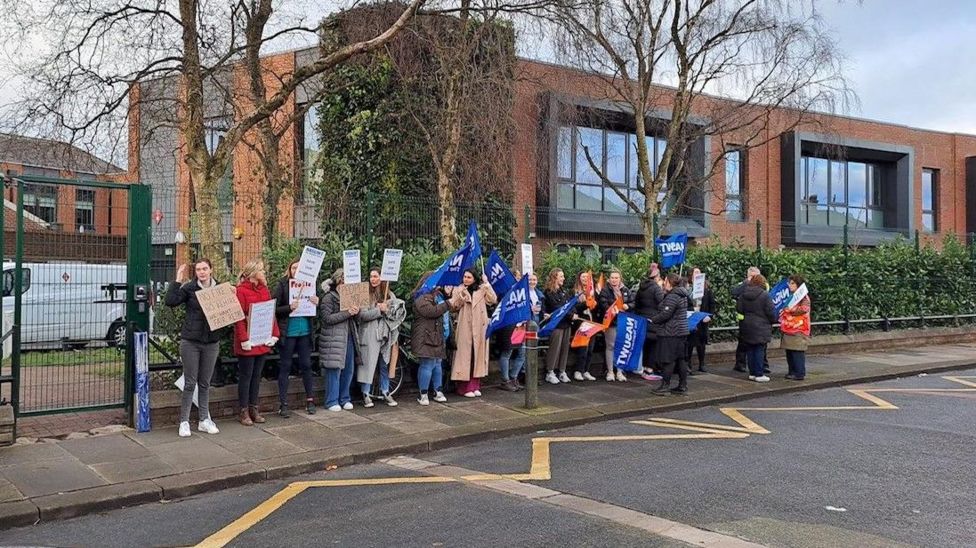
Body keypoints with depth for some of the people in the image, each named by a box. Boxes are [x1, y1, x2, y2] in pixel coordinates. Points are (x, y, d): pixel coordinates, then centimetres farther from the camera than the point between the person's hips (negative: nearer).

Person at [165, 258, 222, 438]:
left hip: (212, 342, 3)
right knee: (190, 383, 2)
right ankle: (184, 422, 11)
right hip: (190, 342, -3)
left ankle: (204, 420, 22)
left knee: (205, 383, 12)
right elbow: (170, 301, -16)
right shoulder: (189, 288, -3)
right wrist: (177, 280, -15)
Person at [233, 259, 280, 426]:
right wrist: (244, 339, -19)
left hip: (263, 341, 7)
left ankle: (253, 408, 20)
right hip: (248, 342, -6)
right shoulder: (241, 290, -9)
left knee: (257, 375, 12)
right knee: (245, 375, 2)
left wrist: (274, 334, 4)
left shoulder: (265, 290, 12)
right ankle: (244, 412, 10)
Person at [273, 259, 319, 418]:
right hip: (287, 332, -4)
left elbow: (314, 309, 13)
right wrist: (289, 307, -24)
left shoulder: (308, 285, 7)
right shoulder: (282, 285, -4)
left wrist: (316, 303, -8)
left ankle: (310, 400, 19)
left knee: (306, 365, 10)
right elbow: (274, 309, -10)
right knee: (285, 367, 4)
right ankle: (283, 404, 9)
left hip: (305, 332, 4)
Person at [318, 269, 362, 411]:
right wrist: (347, 313, -19)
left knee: (349, 369, 8)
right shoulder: (329, 298, -5)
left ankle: (344, 399, 20)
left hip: (349, 337, 7)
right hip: (334, 339, -7)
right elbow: (327, 318, -14)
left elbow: (354, 317, 20)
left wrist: (356, 312, -4)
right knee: (334, 369, -4)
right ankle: (332, 401, 5)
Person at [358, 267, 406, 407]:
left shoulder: (389, 295, 10)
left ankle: (385, 392, 21)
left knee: (385, 365, 11)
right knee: (368, 363, -2)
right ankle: (366, 394, 6)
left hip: (385, 335, 4)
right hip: (369, 336, -4)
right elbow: (362, 315, -12)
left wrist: (387, 309, -12)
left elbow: (401, 311, 3)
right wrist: (379, 310, -15)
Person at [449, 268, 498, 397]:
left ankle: (475, 385, 13)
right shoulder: (458, 290, 6)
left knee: (477, 355, 5)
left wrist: (486, 284, -6)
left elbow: (493, 300, -5)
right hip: (464, 328, -2)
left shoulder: (482, 290, 10)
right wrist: (461, 295, -21)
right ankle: (464, 387, 0)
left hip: (479, 328, 2)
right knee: (465, 355, -4)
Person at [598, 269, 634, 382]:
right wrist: (615, 310, -24)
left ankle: (620, 372, 15)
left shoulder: (625, 290, 10)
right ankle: (610, 371, 9)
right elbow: (603, 305, -13)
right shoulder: (605, 290, -3)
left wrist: (628, 306, -8)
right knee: (610, 346, 2)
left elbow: (633, 302, 13)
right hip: (610, 321, -4)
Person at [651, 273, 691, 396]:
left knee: (667, 359, -4)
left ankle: (665, 386, 1)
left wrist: (652, 320, -5)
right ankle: (682, 386, 14)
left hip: (670, 332, -10)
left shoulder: (672, 296, -17)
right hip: (681, 331, 10)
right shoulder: (682, 295, 14)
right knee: (680, 359, 11)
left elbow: (665, 314, -20)